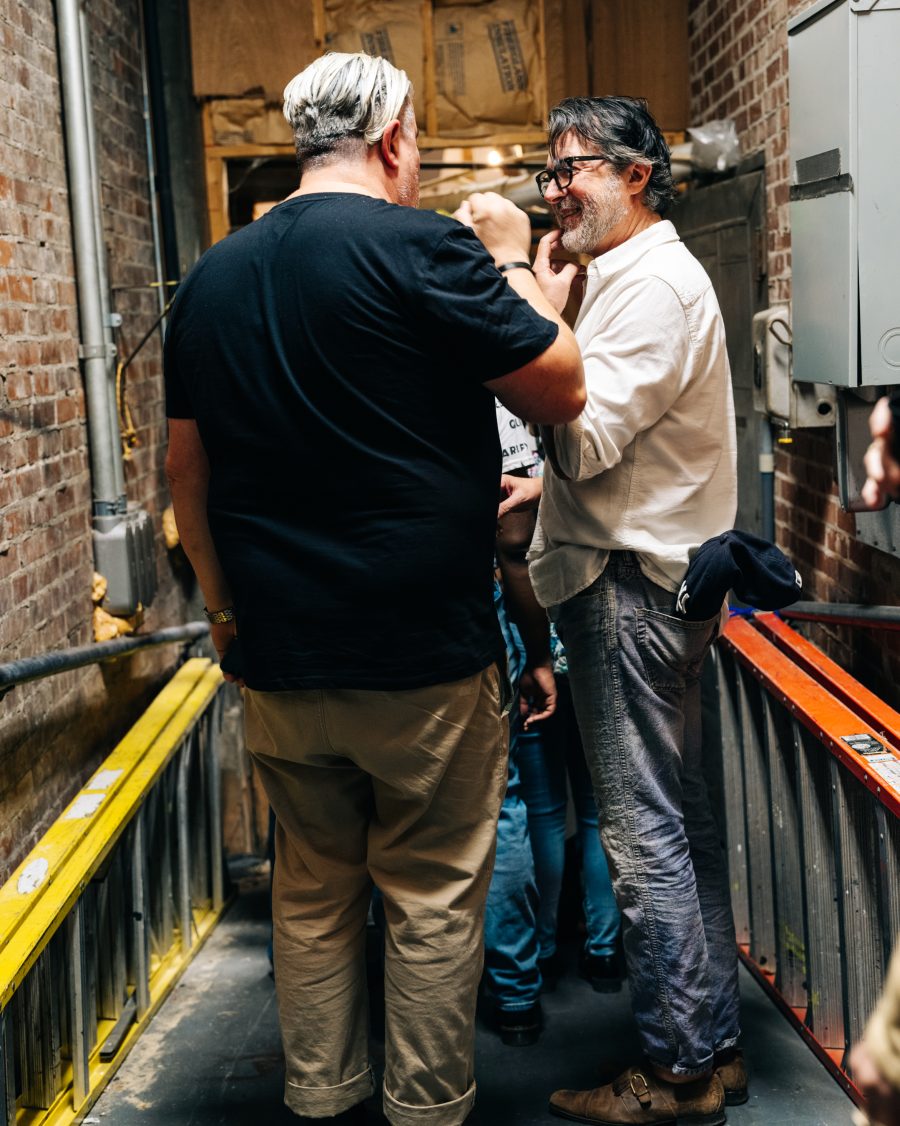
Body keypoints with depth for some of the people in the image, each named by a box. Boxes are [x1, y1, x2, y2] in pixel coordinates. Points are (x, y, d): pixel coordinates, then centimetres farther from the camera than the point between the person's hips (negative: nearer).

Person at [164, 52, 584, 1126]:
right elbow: (562, 390, -6)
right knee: (433, 901, 9)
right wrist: (511, 260, 7)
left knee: (313, 892, 19)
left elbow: (186, 469, 13)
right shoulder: (419, 248, -12)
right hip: (422, 656, -5)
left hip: (278, 662, 6)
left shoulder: (211, 277, 7)